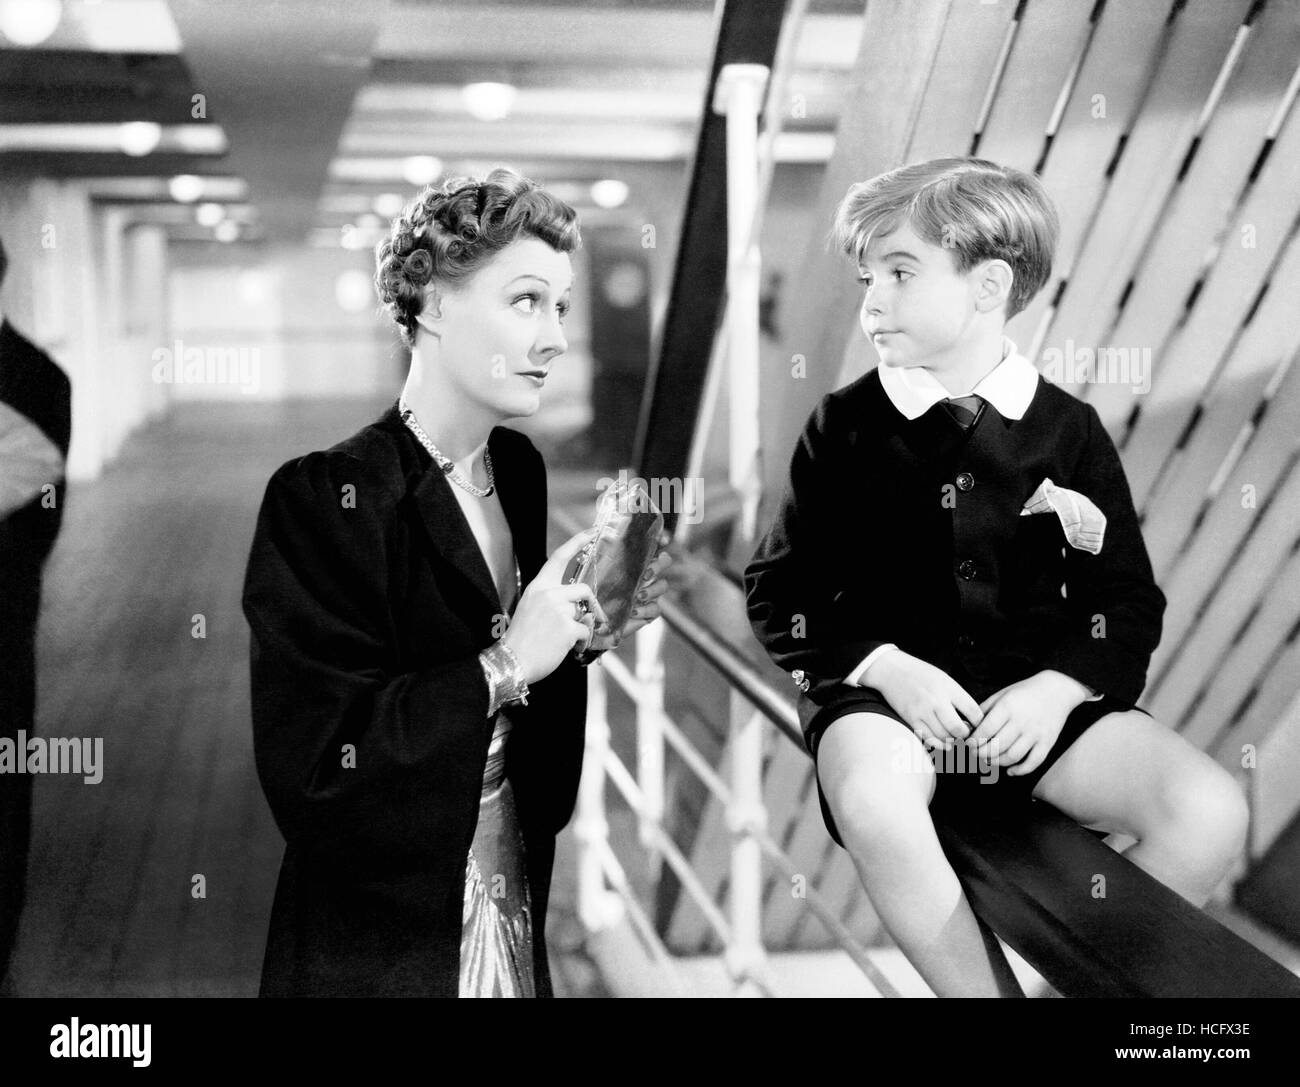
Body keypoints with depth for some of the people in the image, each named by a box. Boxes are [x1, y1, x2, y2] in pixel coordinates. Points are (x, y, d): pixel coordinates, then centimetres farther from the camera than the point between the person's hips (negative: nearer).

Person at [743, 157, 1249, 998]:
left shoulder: (1067, 430, 5)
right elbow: (779, 589, 5)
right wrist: (886, 666, -10)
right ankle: (983, 987, -17)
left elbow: (1128, 599, 9)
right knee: (871, 803, -37)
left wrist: (1061, 686, -10)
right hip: (886, 691, -1)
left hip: (1036, 692, 2)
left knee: (1211, 813, -21)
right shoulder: (846, 427, 2)